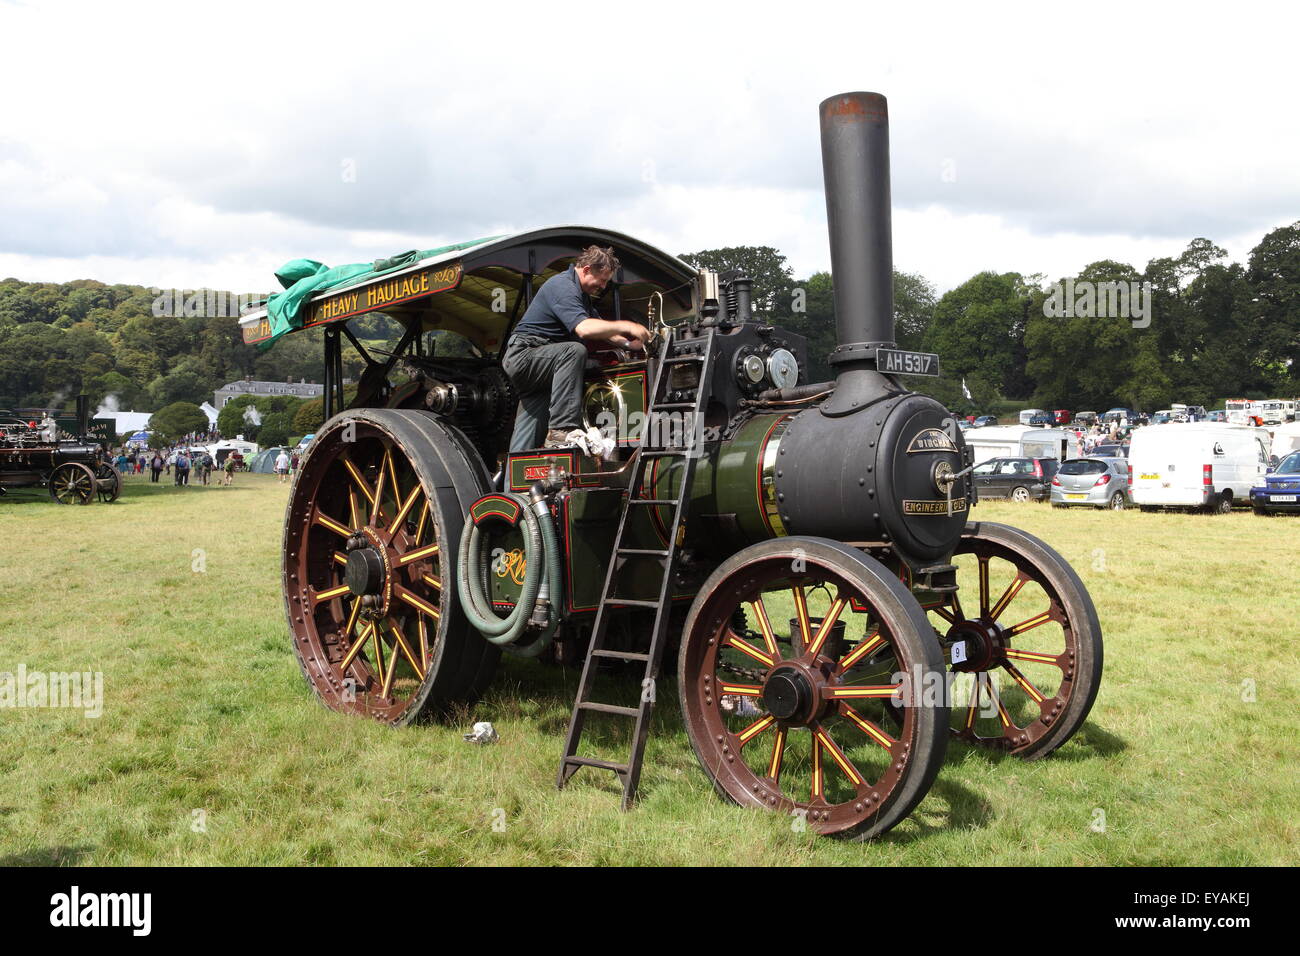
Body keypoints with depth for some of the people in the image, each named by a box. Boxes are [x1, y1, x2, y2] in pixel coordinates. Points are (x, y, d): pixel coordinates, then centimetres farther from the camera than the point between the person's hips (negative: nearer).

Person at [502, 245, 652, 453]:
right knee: (574, 351, -32)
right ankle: (560, 432, -38)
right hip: (523, 354, -10)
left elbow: (599, 328, 20)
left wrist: (627, 343, 4)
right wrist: (626, 326, -25)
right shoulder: (562, 286, -16)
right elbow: (584, 329, -30)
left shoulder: (583, 294, 18)